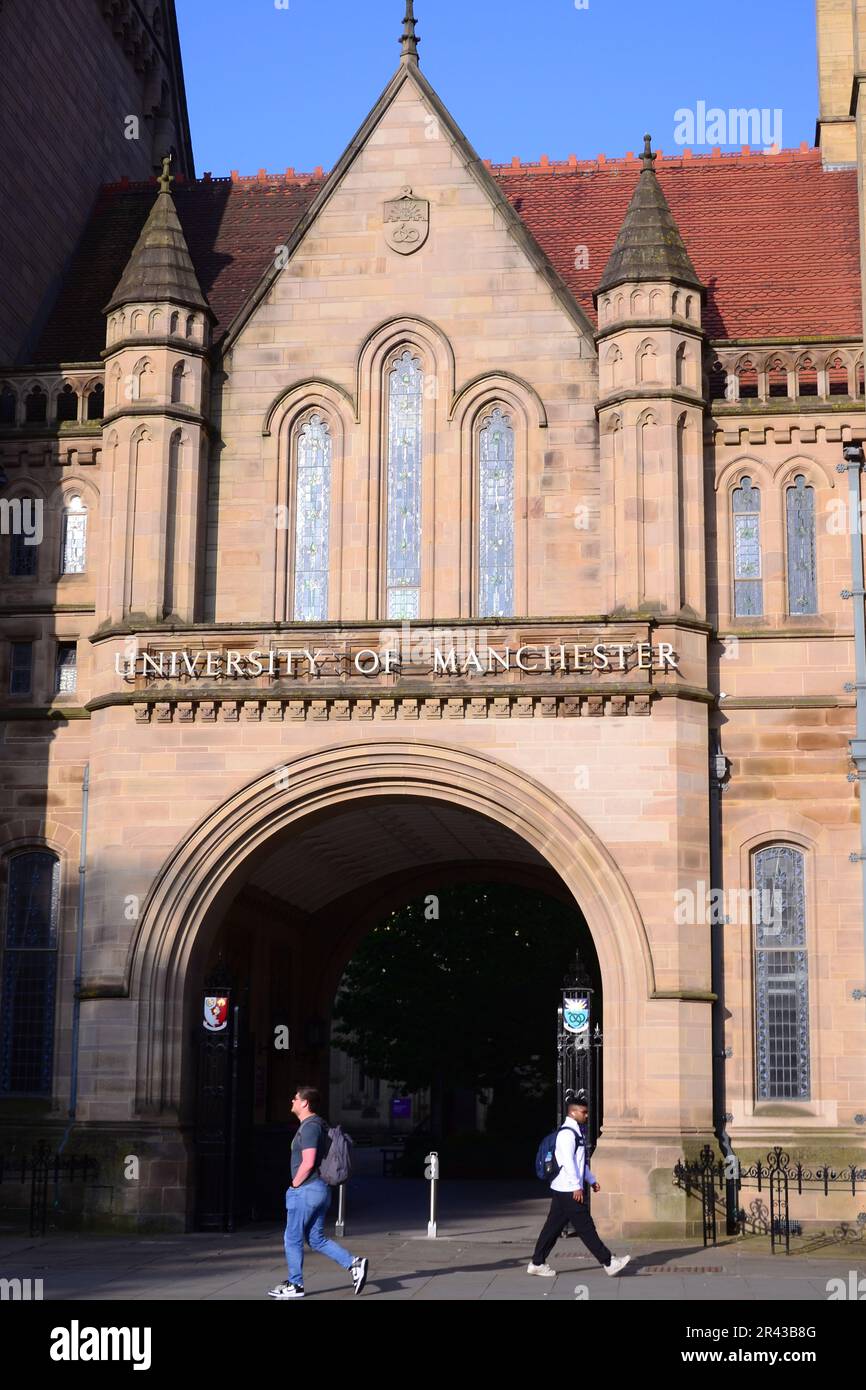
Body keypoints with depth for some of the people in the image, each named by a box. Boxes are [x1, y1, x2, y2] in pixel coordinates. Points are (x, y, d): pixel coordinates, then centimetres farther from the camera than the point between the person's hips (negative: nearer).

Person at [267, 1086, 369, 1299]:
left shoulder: (309, 1127, -16)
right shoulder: (318, 1125, 15)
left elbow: (308, 1163, -24)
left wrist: (294, 1185, -11)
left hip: (306, 1191, -10)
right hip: (319, 1190, 10)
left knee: (293, 1239, 2)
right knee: (316, 1239, 11)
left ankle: (295, 1286, 10)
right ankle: (354, 1264, 2)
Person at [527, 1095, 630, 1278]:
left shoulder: (577, 1132, 17)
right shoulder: (567, 1133, -16)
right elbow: (568, 1161, -22)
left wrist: (592, 1180, 23)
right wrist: (576, 1186, -23)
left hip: (562, 1190, 10)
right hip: (568, 1190, -10)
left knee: (554, 1226, 11)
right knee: (585, 1227, -3)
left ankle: (537, 1263, 15)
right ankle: (608, 1263, 1)